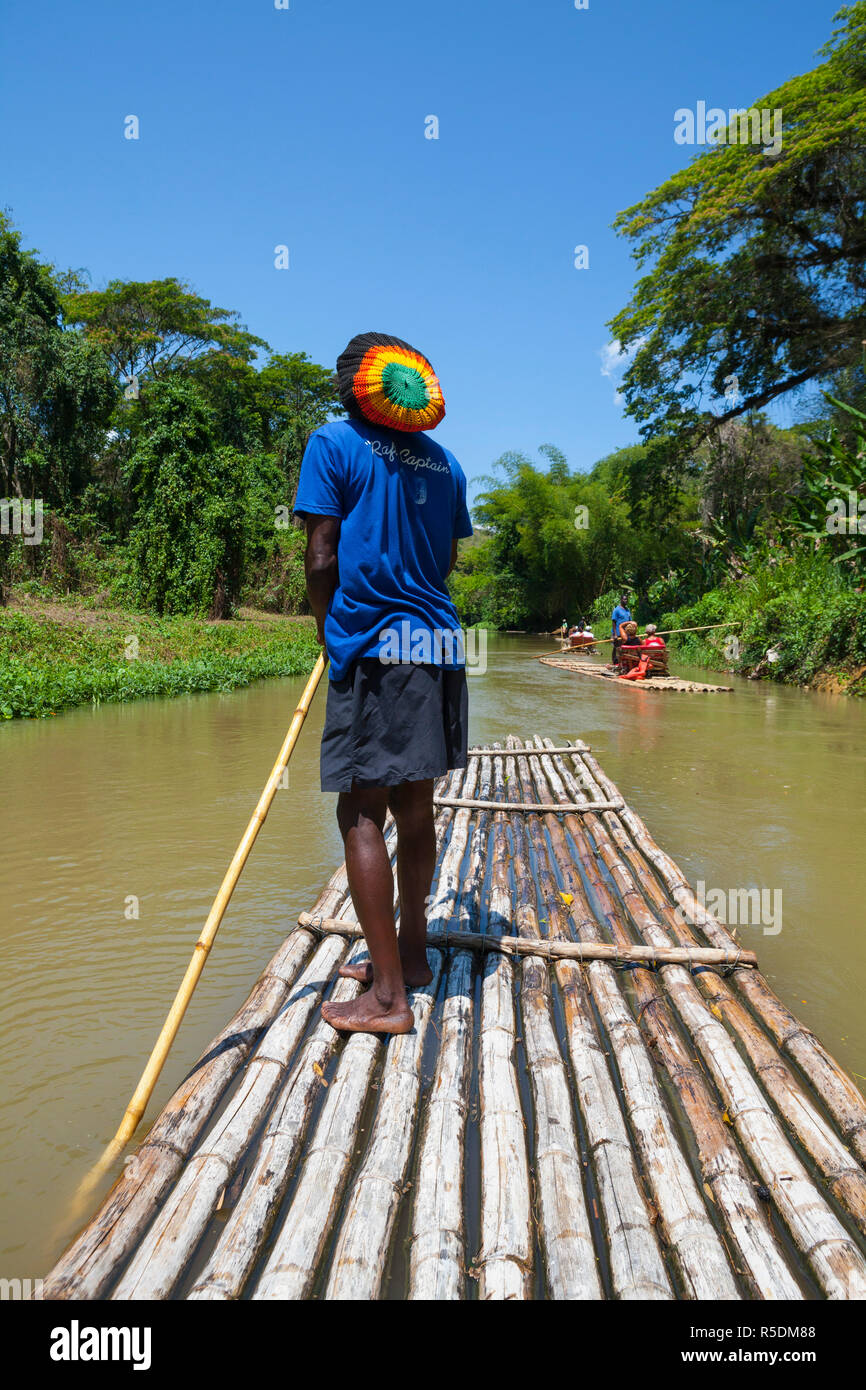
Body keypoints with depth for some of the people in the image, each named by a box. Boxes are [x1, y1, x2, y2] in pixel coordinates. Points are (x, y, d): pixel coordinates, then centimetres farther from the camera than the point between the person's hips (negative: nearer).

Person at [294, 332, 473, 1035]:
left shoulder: (334, 443, -1)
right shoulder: (443, 459, 16)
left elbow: (321, 560, -6)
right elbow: (445, 561, 17)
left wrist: (327, 631, 9)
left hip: (373, 646, -6)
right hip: (439, 644, 7)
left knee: (361, 813, -2)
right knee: (414, 805, 15)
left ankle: (388, 996, 0)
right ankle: (411, 953, 29)